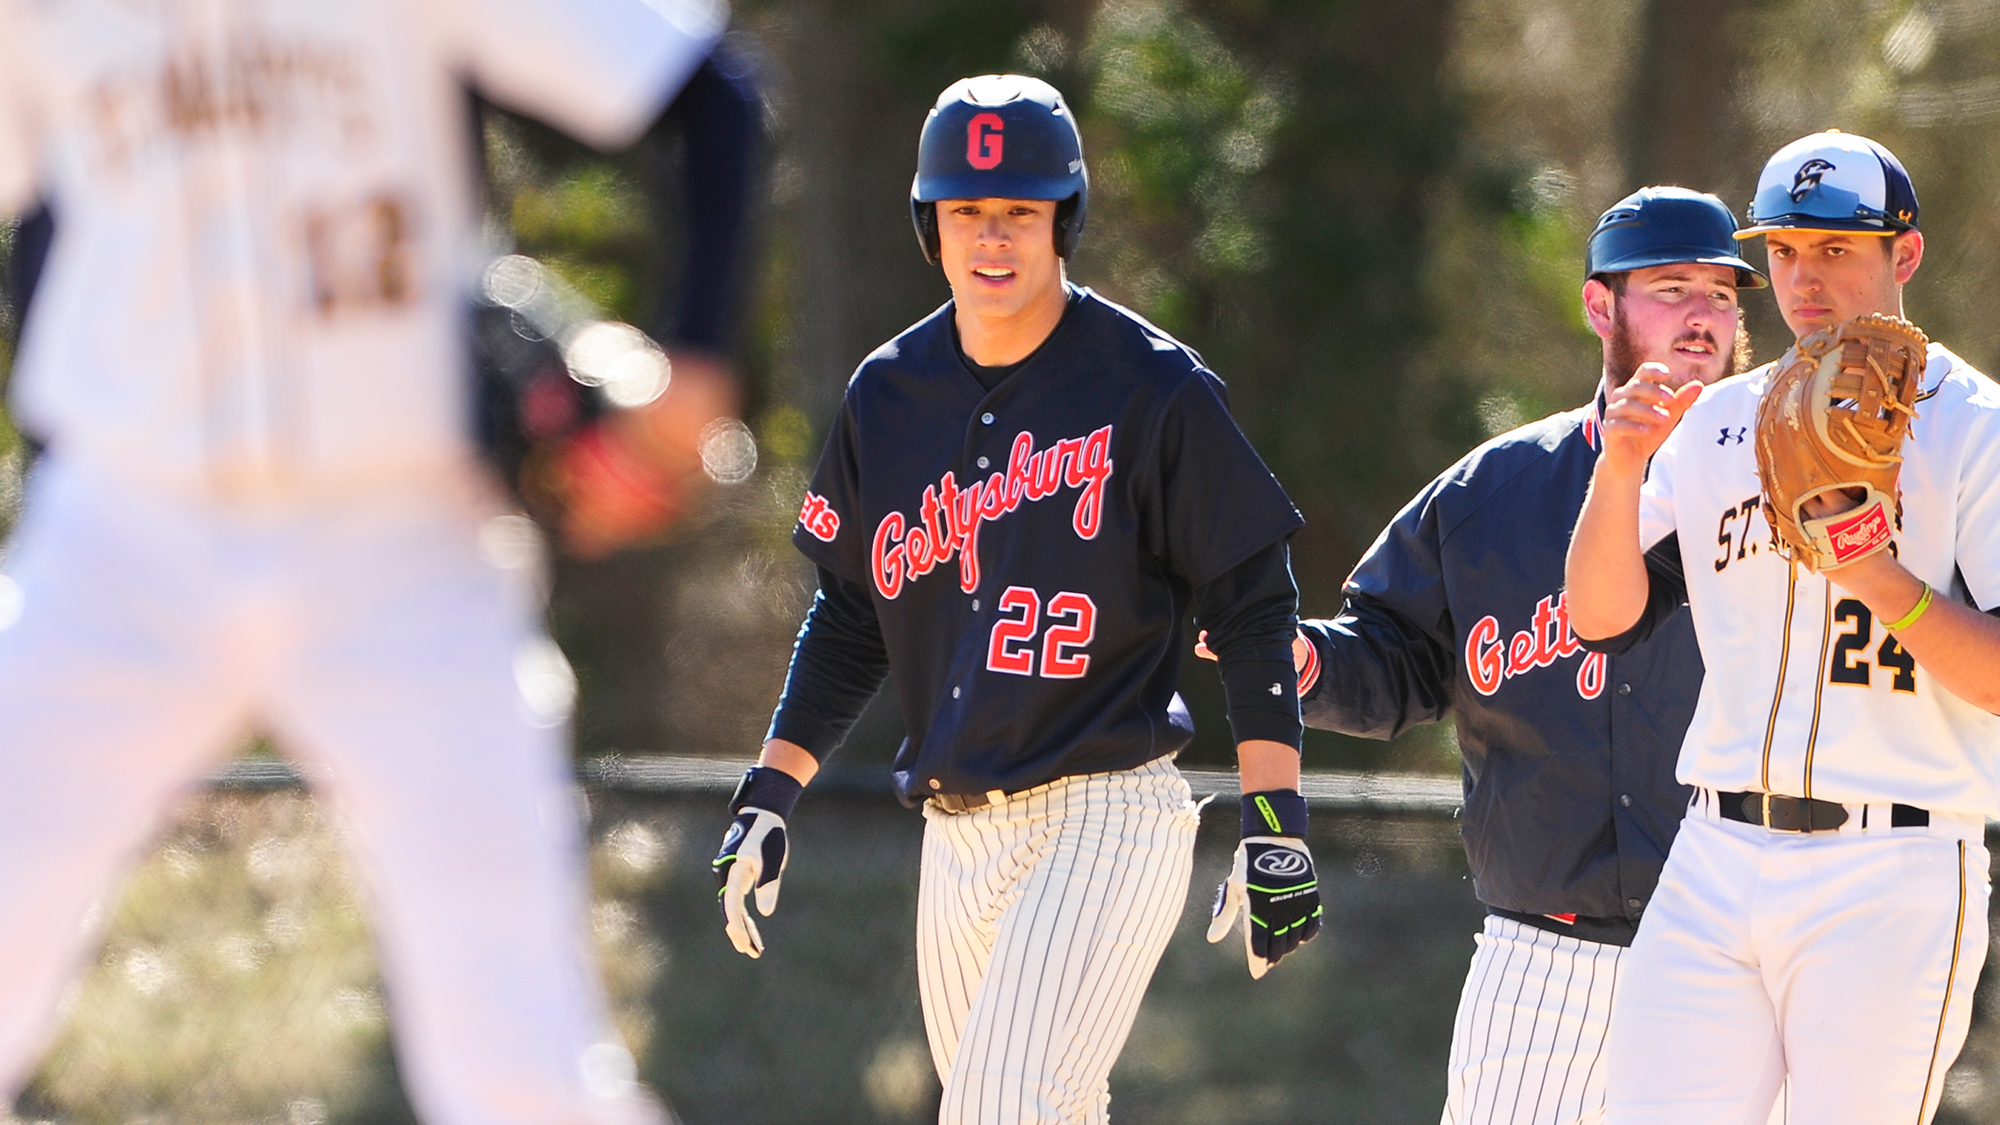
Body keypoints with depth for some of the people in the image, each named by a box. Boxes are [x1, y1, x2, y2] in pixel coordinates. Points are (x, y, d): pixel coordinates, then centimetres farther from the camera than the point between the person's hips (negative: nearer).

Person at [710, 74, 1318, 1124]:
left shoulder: (1154, 389, -6)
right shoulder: (889, 392, 9)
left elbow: (1253, 612, -5)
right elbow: (850, 616, 19)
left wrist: (1275, 828, -11)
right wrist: (769, 797, 10)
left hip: (1108, 813, -6)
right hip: (958, 832, 6)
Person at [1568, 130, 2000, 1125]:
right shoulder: (1716, 423, 15)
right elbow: (1601, 618, 8)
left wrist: (1869, 567, -21)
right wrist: (1621, 464, -7)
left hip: (1892, 885, -4)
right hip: (1715, 866, 5)